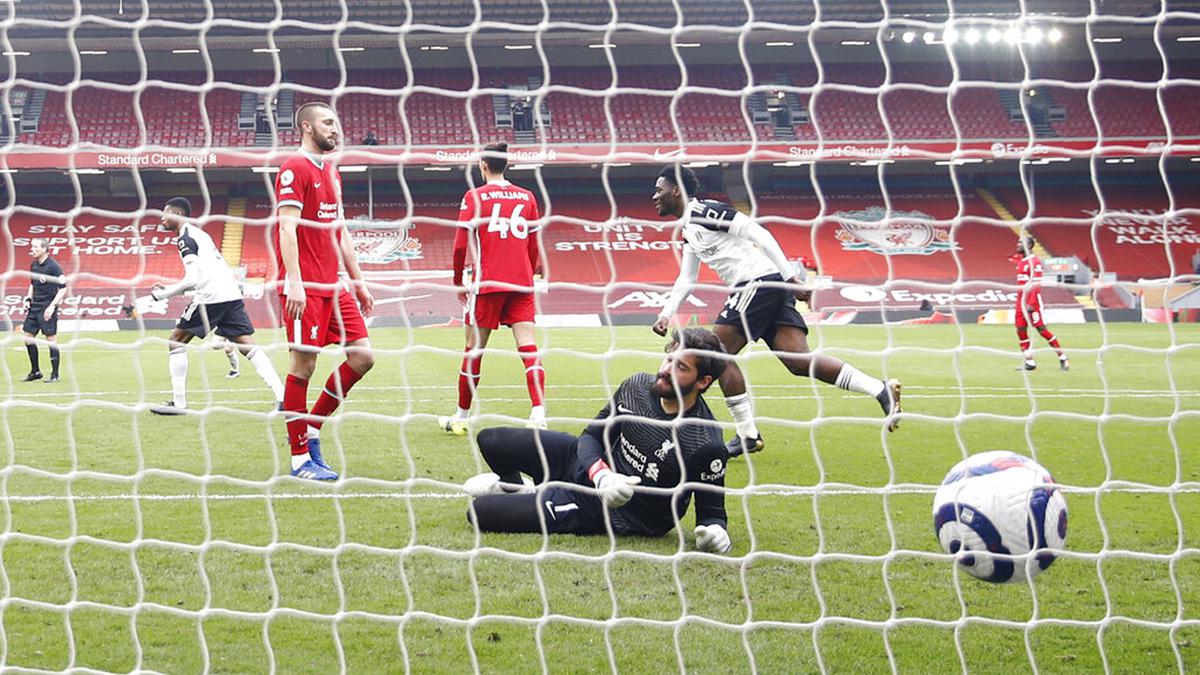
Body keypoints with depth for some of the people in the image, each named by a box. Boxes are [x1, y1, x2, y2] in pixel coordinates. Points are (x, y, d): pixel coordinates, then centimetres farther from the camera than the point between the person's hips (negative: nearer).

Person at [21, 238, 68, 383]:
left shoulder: (53, 266, -14)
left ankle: (55, 375, 3)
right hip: (34, 306, 8)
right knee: (28, 337, 7)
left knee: (51, 339, -4)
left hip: (47, 307, -8)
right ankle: (35, 371, 19)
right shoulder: (33, 265, 9)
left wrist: (52, 306, -20)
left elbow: (63, 288, -15)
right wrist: (28, 299, 9)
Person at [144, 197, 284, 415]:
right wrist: (169, 288, 26)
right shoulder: (199, 233, 25)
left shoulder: (185, 238, -3)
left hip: (211, 297, -8)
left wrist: (161, 295, -5)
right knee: (247, 345, 3)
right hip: (231, 293, 8)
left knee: (176, 342, 5)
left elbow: (192, 279, -13)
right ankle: (281, 395, -10)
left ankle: (178, 403, 2)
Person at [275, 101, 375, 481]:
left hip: (333, 286, 9)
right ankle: (300, 459, 2)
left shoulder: (331, 172, 19)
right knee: (303, 365, -5)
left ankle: (310, 429, 15)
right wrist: (294, 283, -24)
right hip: (305, 288, -9)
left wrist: (358, 281, 22)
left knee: (362, 356, 4)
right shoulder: (294, 169, -8)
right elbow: (287, 228, -16)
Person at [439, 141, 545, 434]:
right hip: (521, 283, 3)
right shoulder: (527, 197, 9)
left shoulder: (474, 197, -1)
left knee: (474, 349, 6)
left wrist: (458, 282, 8)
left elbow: (461, 246, -3)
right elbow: (534, 246, 12)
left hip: (487, 283, -3)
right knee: (528, 346, -4)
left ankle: (462, 417, 16)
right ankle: (539, 413, -18)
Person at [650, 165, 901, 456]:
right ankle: (881, 390, -11)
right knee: (799, 361, -4)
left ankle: (748, 435, -6)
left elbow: (758, 233, -13)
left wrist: (791, 276, -18)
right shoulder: (688, 230, 24)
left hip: (759, 282, -9)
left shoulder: (704, 212, -7)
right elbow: (686, 280, 31)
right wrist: (665, 315, 18)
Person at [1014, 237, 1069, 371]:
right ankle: (1029, 362, 10)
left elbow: (1036, 285, -18)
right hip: (1021, 299, 8)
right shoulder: (1020, 260, 14)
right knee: (1021, 330, 3)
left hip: (1033, 299, -8)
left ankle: (1062, 357, 1)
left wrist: (1031, 304, -24)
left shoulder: (1034, 261, -12)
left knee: (1041, 329, -8)